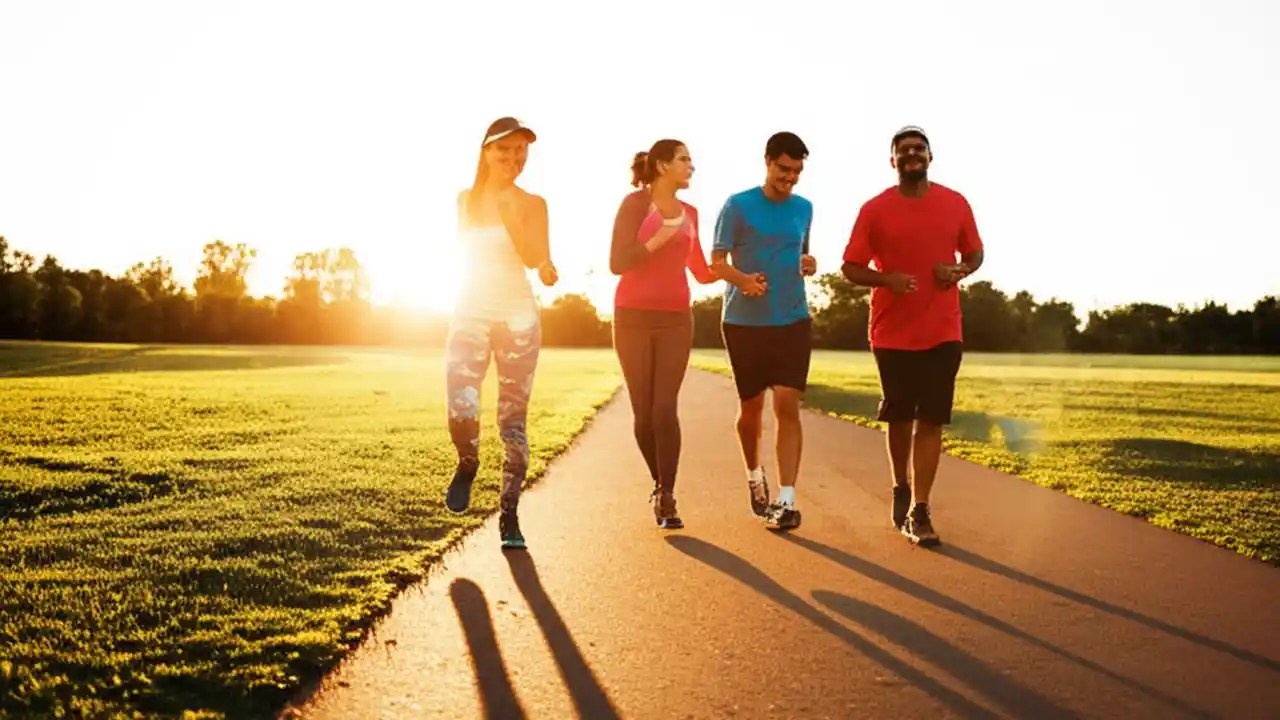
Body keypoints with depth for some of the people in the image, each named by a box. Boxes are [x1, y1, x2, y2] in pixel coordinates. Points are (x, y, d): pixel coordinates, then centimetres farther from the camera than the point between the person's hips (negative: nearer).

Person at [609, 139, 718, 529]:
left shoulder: (689, 213, 11)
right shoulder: (635, 203, -4)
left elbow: (702, 272, 18)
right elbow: (617, 263, -11)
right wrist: (661, 238, -17)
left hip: (676, 320, 3)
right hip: (633, 317, -3)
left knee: (665, 408, -8)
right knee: (644, 411, 2)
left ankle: (667, 498, -4)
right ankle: (660, 484, 23)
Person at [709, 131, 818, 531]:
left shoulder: (804, 208, 9)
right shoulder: (738, 205, -4)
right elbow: (716, 262, -7)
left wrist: (807, 264, -1)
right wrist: (743, 279, -27)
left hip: (793, 321, 2)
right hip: (744, 322, -2)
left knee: (787, 406, -9)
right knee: (751, 407, 10)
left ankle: (786, 501, -9)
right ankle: (754, 475, 37)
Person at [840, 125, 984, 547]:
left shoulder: (956, 204, 4)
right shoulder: (874, 209, -2)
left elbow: (975, 254, 14)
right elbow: (851, 268, -1)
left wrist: (960, 271, -8)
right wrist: (886, 279, -20)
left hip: (943, 332, 1)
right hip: (892, 332, -1)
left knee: (930, 420, -3)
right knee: (899, 417, 12)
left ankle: (919, 512, 1)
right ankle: (901, 487, 36)